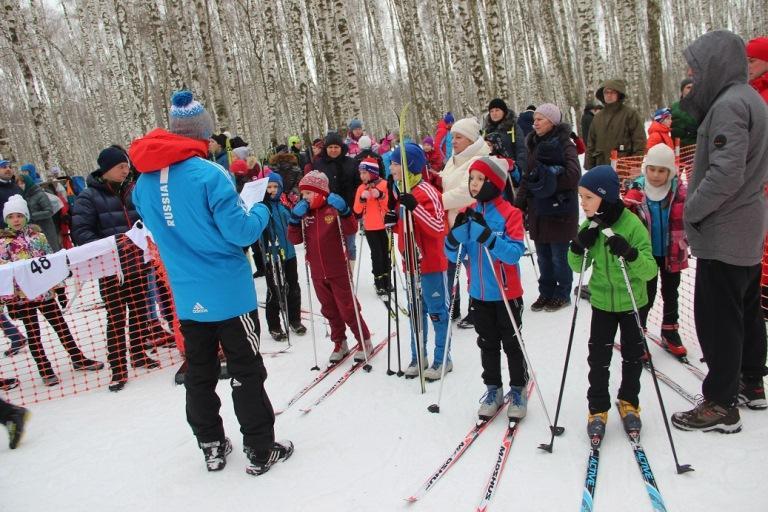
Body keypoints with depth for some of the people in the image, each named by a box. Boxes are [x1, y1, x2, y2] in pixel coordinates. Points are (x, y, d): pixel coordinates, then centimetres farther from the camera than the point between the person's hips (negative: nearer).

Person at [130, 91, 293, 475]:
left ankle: (211, 446, 31)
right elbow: (240, 231, -18)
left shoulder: (144, 182, 3)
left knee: (199, 373, 17)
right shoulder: (208, 173, -18)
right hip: (230, 292, -6)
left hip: (188, 297, 6)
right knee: (246, 372, 6)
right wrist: (261, 211, 1)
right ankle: (261, 451, 16)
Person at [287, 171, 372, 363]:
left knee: (348, 308, 3)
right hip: (318, 273, 5)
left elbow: (351, 230, -18)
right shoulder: (304, 213, 5)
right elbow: (295, 239, 2)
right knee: (330, 310, 16)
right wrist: (295, 219, -10)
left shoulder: (333, 209, -9)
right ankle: (339, 343, 30)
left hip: (338, 270, -5)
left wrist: (344, 211, -29)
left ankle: (364, 341, 19)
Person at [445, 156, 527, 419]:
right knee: (487, 344, 16)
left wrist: (487, 235, -34)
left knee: (512, 344, 11)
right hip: (479, 294, 4)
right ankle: (493, 390, 32)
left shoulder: (509, 213, -12)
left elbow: (515, 253, -23)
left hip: (506, 293, -4)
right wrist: (457, 231, -19)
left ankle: (518, 390, 29)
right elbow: (453, 255, 0)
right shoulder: (468, 214, 2)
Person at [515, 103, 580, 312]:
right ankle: (546, 293, 28)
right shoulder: (535, 144, 12)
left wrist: (547, 176, -20)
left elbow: (573, 175, -21)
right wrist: (519, 204, 9)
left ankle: (563, 295, 20)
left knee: (559, 257, 4)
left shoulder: (565, 144, -10)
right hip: (538, 210, 7)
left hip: (559, 211, -7)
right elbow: (527, 176, 15)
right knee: (543, 256, 15)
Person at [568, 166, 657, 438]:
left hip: (631, 301, -2)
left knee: (632, 355, 14)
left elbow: (650, 270, -23)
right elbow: (578, 267, 0)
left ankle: (629, 402, 34)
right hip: (602, 301, 3)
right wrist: (579, 246, -20)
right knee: (598, 357, 5)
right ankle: (598, 408, 20)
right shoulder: (590, 226, -6)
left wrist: (629, 253, -41)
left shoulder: (632, 224, -20)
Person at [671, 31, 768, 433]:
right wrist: (692, 105, 4)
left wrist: (691, 210, -15)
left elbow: (726, 173, -27)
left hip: (723, 235, -10)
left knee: (717, 318, -2)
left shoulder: (729, 104, -19)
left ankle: (721, 405, 8)